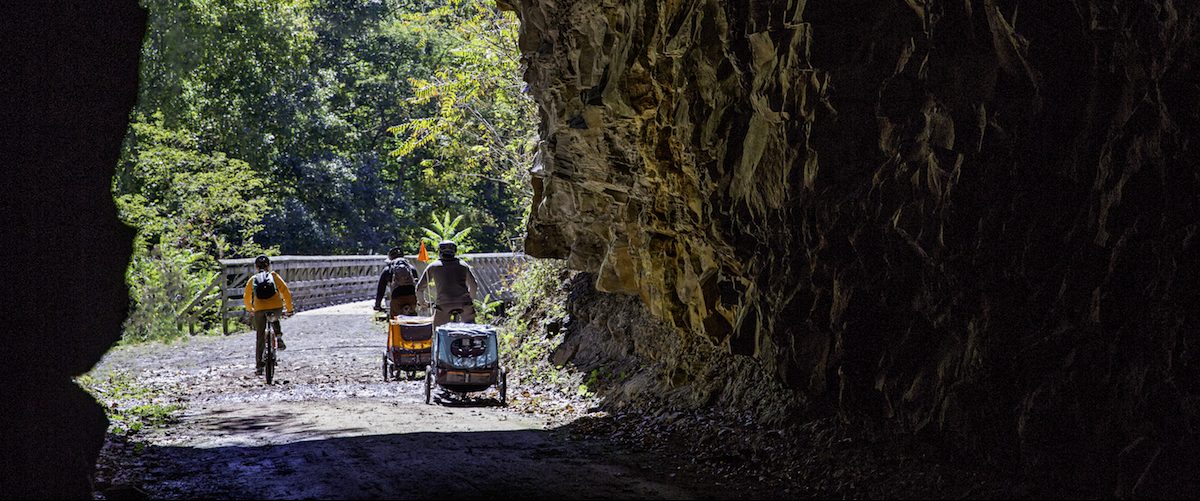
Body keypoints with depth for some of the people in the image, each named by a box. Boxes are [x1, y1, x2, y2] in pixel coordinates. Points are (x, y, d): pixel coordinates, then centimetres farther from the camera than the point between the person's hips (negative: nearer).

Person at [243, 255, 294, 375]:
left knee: (260, 337, 9)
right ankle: (278, 337, 18)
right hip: (276, 307, 0)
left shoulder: (252, 280, 20)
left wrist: (249, 309, 46)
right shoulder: (274, 276, 16)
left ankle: (258, 366, 5)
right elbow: (286, 292, 9)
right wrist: (290, 309, 18)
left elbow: (246, 298, 27)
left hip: (259, 309, 0)